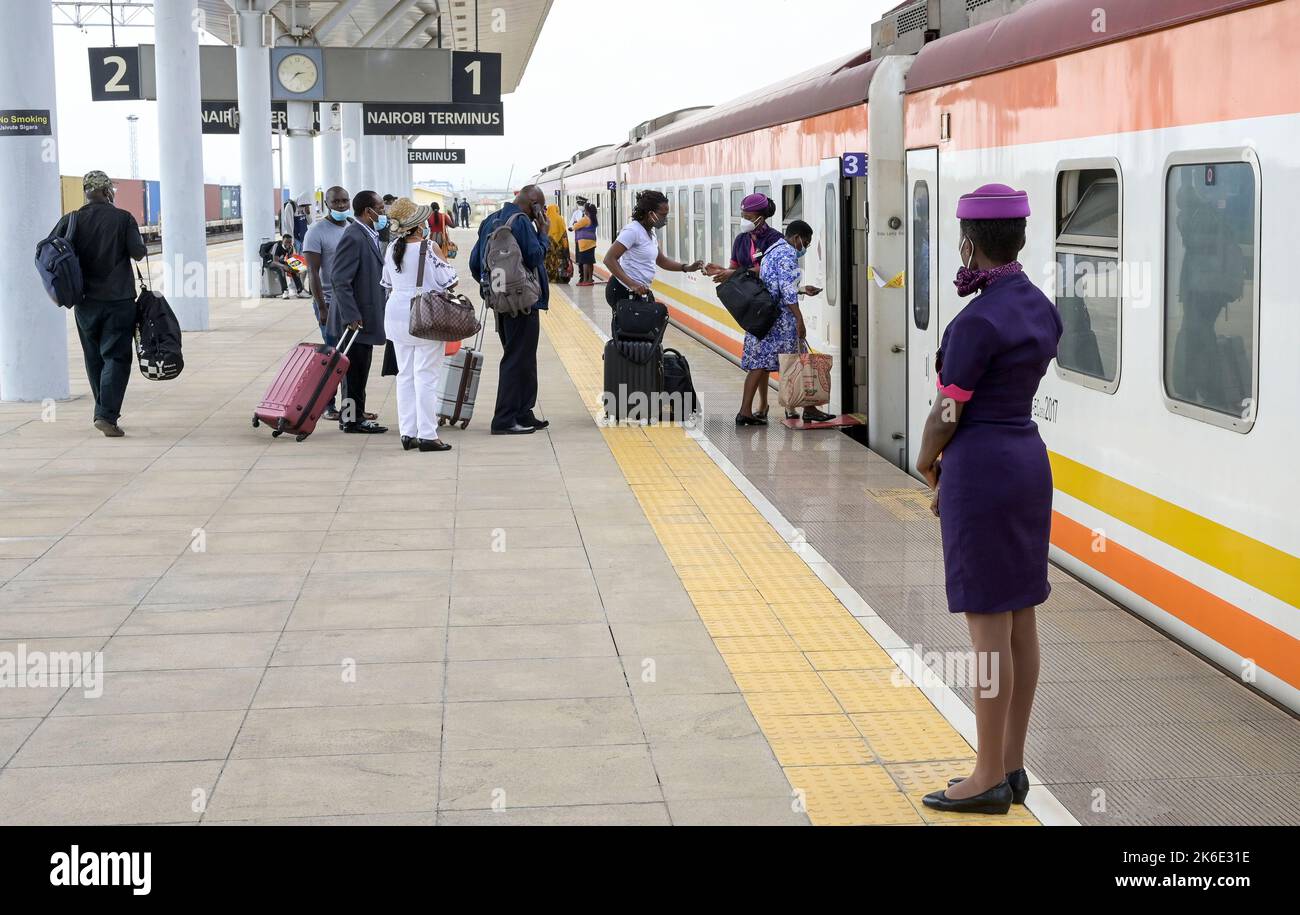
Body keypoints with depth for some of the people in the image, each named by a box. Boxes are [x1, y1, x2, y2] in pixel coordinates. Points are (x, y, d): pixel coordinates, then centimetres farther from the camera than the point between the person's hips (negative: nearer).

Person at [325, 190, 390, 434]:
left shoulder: (370, 236, 14)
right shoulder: (353, 237, -18)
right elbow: (339, 280, -22)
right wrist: (351, 316, -24)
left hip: (366, 317, 10)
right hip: (356, 319, -10)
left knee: (359, 371, 14)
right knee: (354, 369, -4)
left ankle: (355, 415, 20)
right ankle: (351, 419, 1)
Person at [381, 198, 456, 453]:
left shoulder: (392, 249, 5)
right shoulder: (428, 249, -14)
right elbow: (448, 281, -11)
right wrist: (440, 257, 4)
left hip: (396, 315, 6)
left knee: (405, 375, 11)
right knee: (426, 377, -3)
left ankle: (407, 433, 13)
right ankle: (427, 435, -3)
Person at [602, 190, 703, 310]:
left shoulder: (650, 233, 13)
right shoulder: (633, 231, -16)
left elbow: (661, 260, 24)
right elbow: (609, 259, -23)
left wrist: (687, 268, 9)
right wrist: (632, 284, -31)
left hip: (640, 292, 10)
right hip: (624, 292, -10)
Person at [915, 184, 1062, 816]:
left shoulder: (977, 323, -19)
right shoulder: (1042, 310, 7)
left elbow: (947, 414, -14)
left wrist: (926, 462, 6)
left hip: (981, 470, -9)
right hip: (1028, 460, 9)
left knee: (989, 626, -2)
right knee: (1019, 620, 12)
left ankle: (990, 779, 6)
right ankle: (1011, 767, 21)